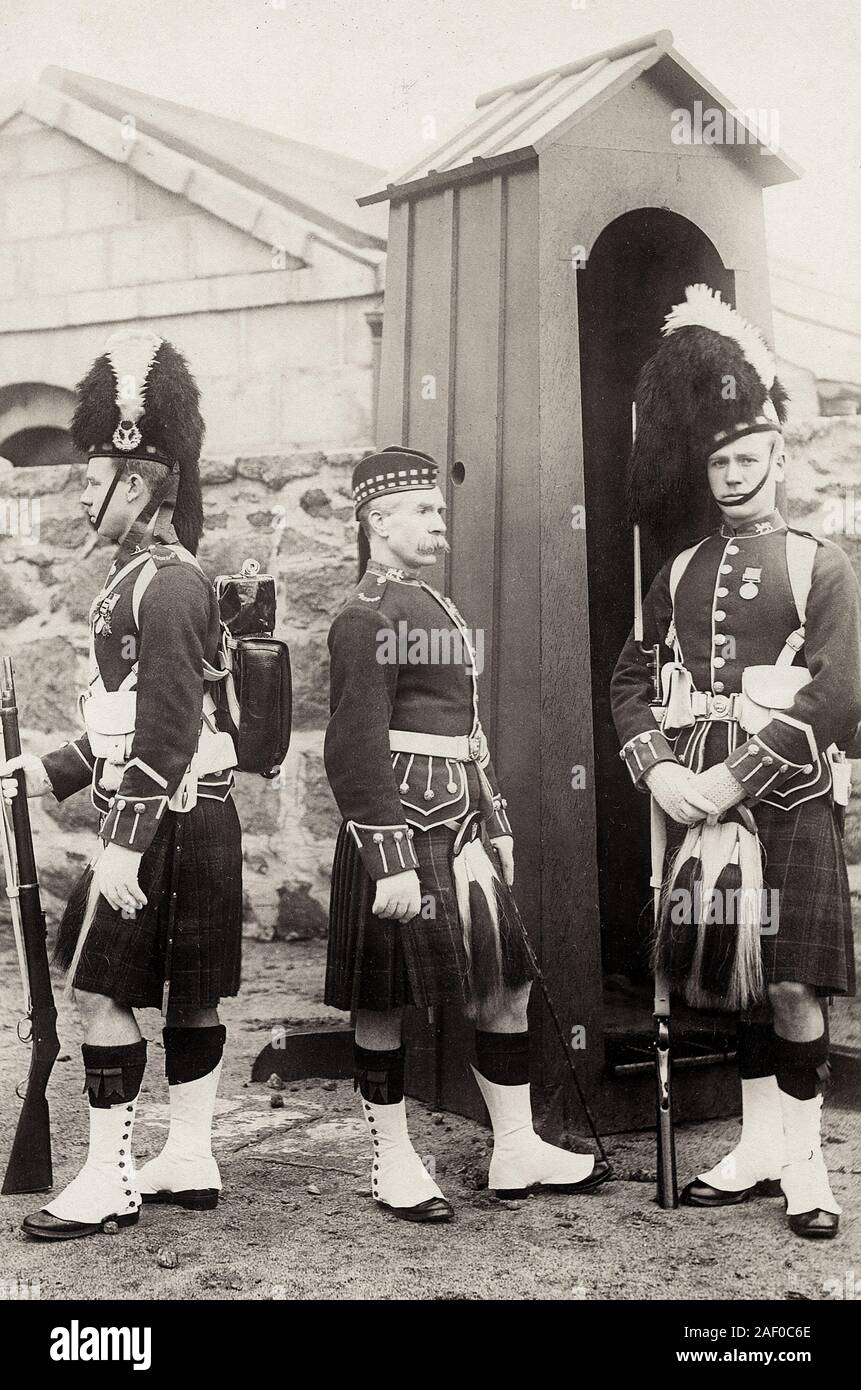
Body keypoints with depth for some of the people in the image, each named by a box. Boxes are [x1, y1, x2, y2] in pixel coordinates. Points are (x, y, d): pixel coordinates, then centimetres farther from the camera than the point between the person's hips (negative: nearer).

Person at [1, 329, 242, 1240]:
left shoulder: (166, 585, -16)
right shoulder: (145, 577, 15)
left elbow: (166, 732, -22)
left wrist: (124, 845, -24)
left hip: (166, 822, -10)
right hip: (191, 822, 10)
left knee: (103, 989, -4)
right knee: (187, 994, 13)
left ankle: (109, 1181, 4)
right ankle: (189, 1162, 23)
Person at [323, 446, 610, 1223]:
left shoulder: (434, 606, 18)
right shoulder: (369, 617, -12)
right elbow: (359, 749, -18)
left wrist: (497, 827, 21)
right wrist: (389, 862, -21)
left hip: (463, 829, 10)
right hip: (406, 829, -9)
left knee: (506, 983, 10)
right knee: (385, 1001, 3)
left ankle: (517, 1152, 21)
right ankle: (394, 1164, 16)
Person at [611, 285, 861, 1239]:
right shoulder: (679, 574, 14)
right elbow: (631, 682, 12)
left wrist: (734, 778, -15)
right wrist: (659, 771, -6)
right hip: (697, 796, 4)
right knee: (730, 981, 9)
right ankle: (758, 1147, 21)